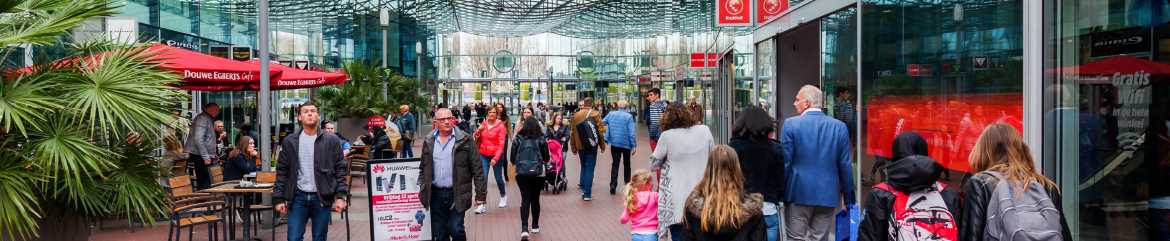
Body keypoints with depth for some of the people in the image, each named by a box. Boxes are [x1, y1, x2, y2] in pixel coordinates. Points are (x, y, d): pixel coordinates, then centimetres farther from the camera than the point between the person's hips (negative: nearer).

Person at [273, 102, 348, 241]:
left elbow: (340, 170, 0)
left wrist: (341, 196, -8)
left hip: (322, 198, -1)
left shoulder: (331, 140, 1)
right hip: (298, 197, 1)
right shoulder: (289, 141, 6)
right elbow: (282, 171, 7)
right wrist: (279, 198, 1)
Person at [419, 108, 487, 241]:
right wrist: (422, 189, 6)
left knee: (456, 230, -8)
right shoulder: (429, 141, 8)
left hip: (457, 195, -4)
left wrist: (480, 193, -9)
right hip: (436, 194, 4)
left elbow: (477, 168, -5)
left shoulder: (465, 140, -4)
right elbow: (423, 168, 15)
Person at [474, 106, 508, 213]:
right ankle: (482, 204, -5)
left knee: (498, 178, 9)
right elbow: (478, 139, 12)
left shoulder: (501, 126, -8)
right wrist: (478, 131, -8)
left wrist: (495, 158, -21)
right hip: (484, 155, 3)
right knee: (483, 178, -7)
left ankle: (503, 196, 39)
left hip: (496, 155, -3)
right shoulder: (483, 124, 5)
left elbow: (501, 144, -12)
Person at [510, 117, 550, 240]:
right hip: (538, 173, 0)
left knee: (525, 199, 1)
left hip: (521, 173, 0)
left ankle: (524, 229, -13)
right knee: (535, 199, 14)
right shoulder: (541, 139, -3)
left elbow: (512, 158, 3)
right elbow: (546, 158, 4)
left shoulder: (518, 138, -2)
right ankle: (535, 226, 27)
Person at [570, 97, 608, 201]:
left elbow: (573, 133, 6)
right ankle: (587, 194, -1)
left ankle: (583, 189, 21)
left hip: (580, 146, 4)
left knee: (583, 167, 20)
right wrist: (602, 145, 0)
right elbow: (600, 131, -11)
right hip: (591, 146, -4)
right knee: (589, 169, 0)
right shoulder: (595, 114, -8)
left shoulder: (576, 115, 4)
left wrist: (574, 148, 15)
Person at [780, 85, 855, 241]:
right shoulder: (839, 126, 1)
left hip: (798, 193, -2)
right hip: (828, 195, 3)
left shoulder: (791, 124, -7)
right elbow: (845, 166, 3)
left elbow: (785, 162, -6)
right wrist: (849, 198, 12)